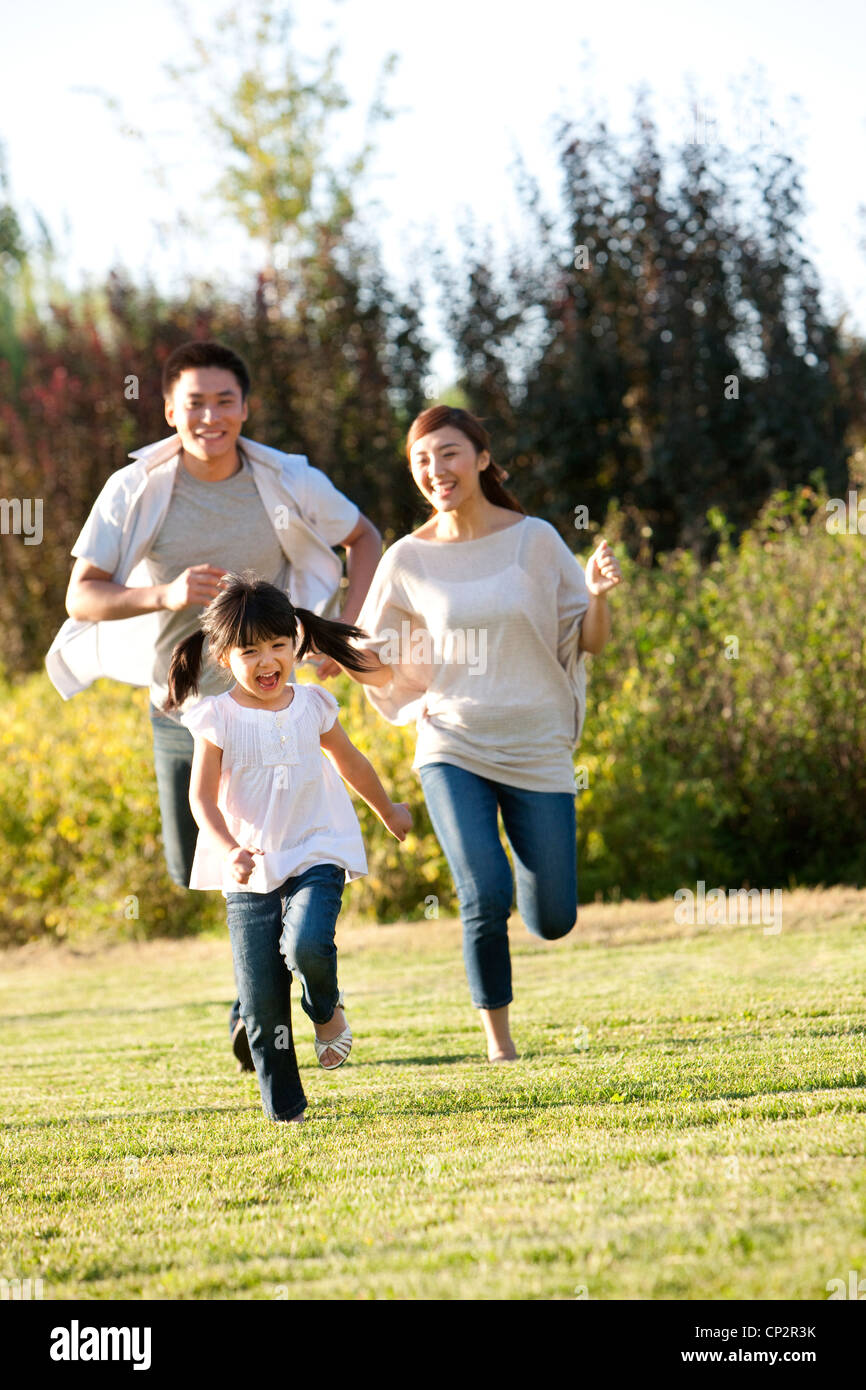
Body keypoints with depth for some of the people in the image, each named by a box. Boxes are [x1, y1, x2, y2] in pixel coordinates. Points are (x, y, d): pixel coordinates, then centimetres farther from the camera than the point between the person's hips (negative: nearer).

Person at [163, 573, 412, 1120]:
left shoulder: (312, 706, 4)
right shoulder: (218, 718, -4)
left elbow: (350, 763, 22)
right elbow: (202, 796, -6)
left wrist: (389, 811, 36)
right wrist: (229, 850, -23)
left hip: (315, 854, 0)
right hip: (249, 870, 0)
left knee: (307, 945, -27)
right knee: (261, 998, -3)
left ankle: (327, 1011, 6)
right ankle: (284, 1109, 10)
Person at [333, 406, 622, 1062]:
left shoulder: (534, 539, -3)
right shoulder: (409, 560, -1)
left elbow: (590, 642, 4)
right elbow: (382, 669, 6)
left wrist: (598, 593, -16)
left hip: (537, 750, 0)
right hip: (453, 745, 0)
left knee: (552, 921, 1)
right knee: (485, 897, -20)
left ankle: (528, 855, 38)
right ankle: (498, 1034, 2)